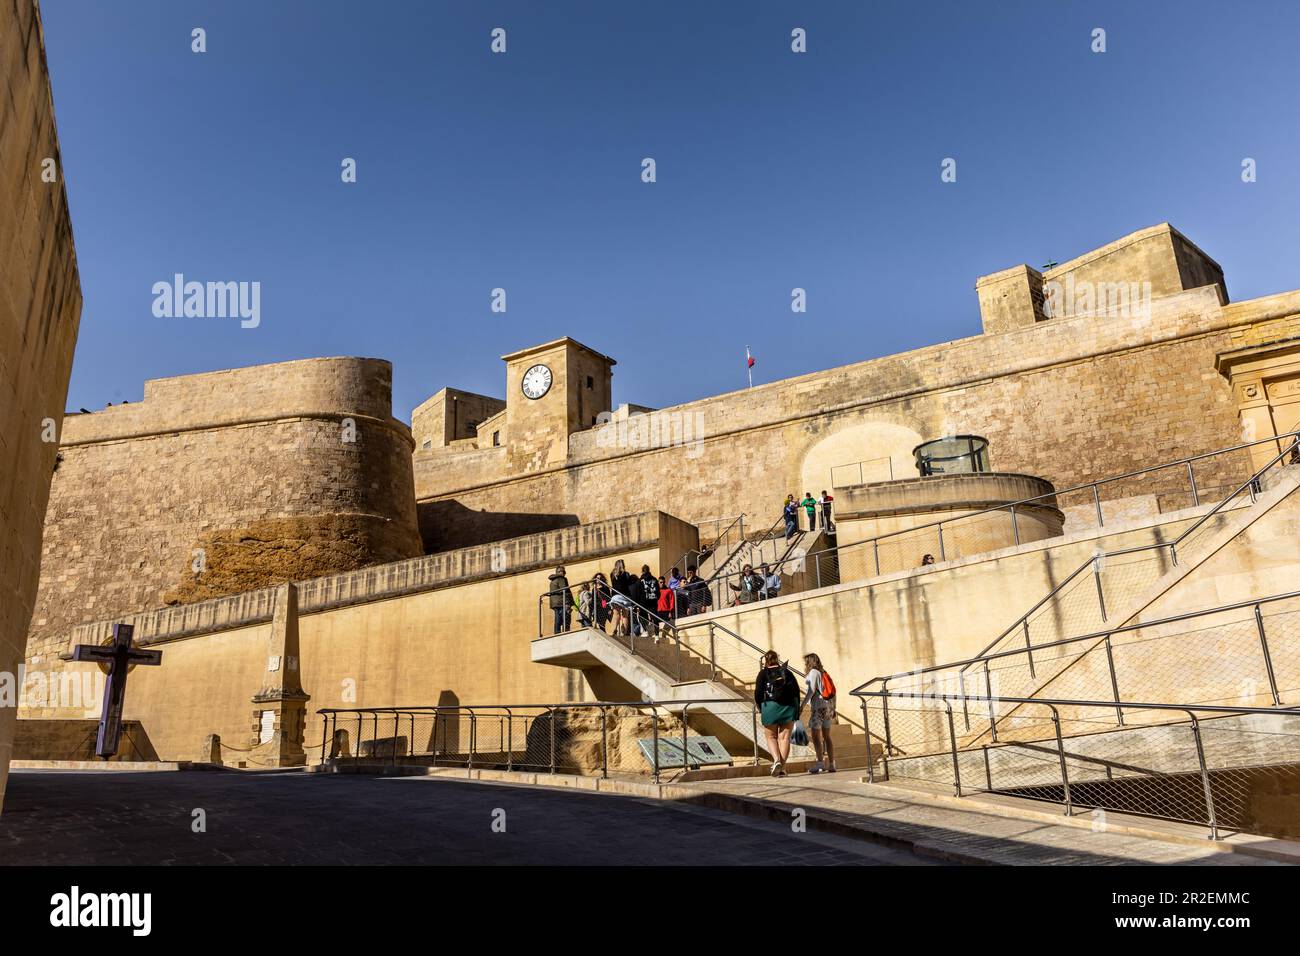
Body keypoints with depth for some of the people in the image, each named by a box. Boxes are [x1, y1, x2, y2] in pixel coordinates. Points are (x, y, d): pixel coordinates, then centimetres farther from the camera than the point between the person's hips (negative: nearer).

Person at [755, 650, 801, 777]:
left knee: (771, 737, 9)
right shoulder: (787, 672, 10)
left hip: (770, 707, -2)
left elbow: (758, 693, -6)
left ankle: (776, 760, -14)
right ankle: (782, 768, 1)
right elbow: (796, 691, 4)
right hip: (788, 708, 2)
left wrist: (760, 709, 6)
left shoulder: (763, 673, 2)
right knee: (784, 737, 6)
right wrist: (796, 710, 8)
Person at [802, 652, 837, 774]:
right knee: (826, 736, 10)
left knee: (815, 735, -7)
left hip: (819, 706, -8)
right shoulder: (823, 672, 17)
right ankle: (831, 764, 9)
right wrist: (833, 709, 19)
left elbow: (811, 690, -13)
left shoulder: (813, 672, -4)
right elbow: (832, 692, 16)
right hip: (829, 706, 8)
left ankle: (820, 762, -15)